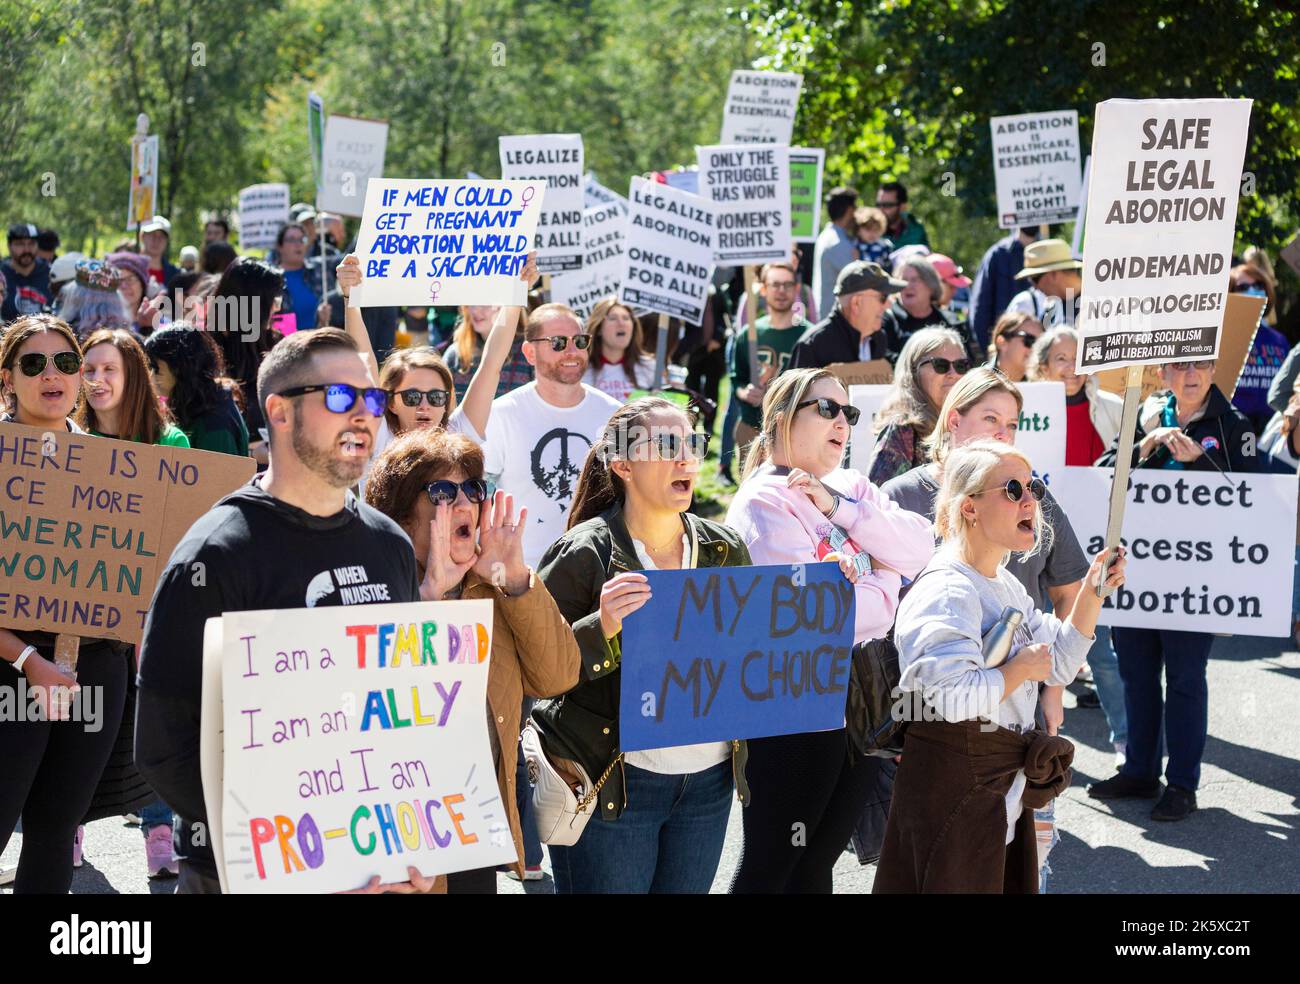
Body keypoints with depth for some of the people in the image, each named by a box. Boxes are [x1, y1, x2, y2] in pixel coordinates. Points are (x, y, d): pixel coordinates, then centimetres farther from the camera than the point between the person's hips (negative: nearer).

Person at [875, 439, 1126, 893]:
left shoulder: (1008, 587, 13)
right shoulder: (947, 592, -19)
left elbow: (1059, 665, 20)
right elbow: (955, 697, -31)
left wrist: (1092, 592, 11)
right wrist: (1020, 669, -16)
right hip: (954, 785, -10)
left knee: (1011, 884, 15)